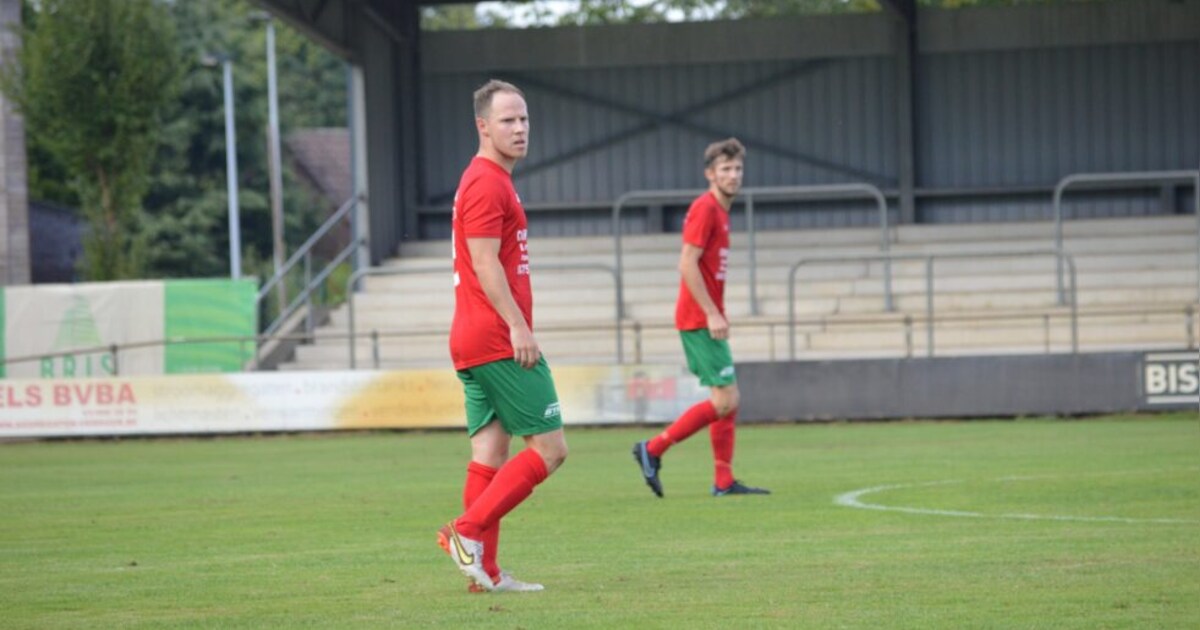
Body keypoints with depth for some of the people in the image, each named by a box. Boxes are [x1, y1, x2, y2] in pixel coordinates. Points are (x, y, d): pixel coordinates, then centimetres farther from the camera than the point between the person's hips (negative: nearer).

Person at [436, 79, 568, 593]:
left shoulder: (487, 181, 20)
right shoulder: (488, 183, -12)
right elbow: (485, 264, -19)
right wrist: (518, 325, -22)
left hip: (473, 340, 10)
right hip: (499, 341, -10)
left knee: (490, 453, 7)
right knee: (548, 447, -7)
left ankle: (485, 571, 6)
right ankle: (468, 532, -12)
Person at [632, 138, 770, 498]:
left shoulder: (719, 210, 16)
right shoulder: (705, 208, -13)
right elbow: (687, 265, -20)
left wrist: (716, 315, 17)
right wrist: (713, 314, -21)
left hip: (707, 319, 10)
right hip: (699, 320, -10)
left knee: (728, 402, 9)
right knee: (725, 400, -10)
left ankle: (724, 482, 11)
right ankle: (653, 449, -5)